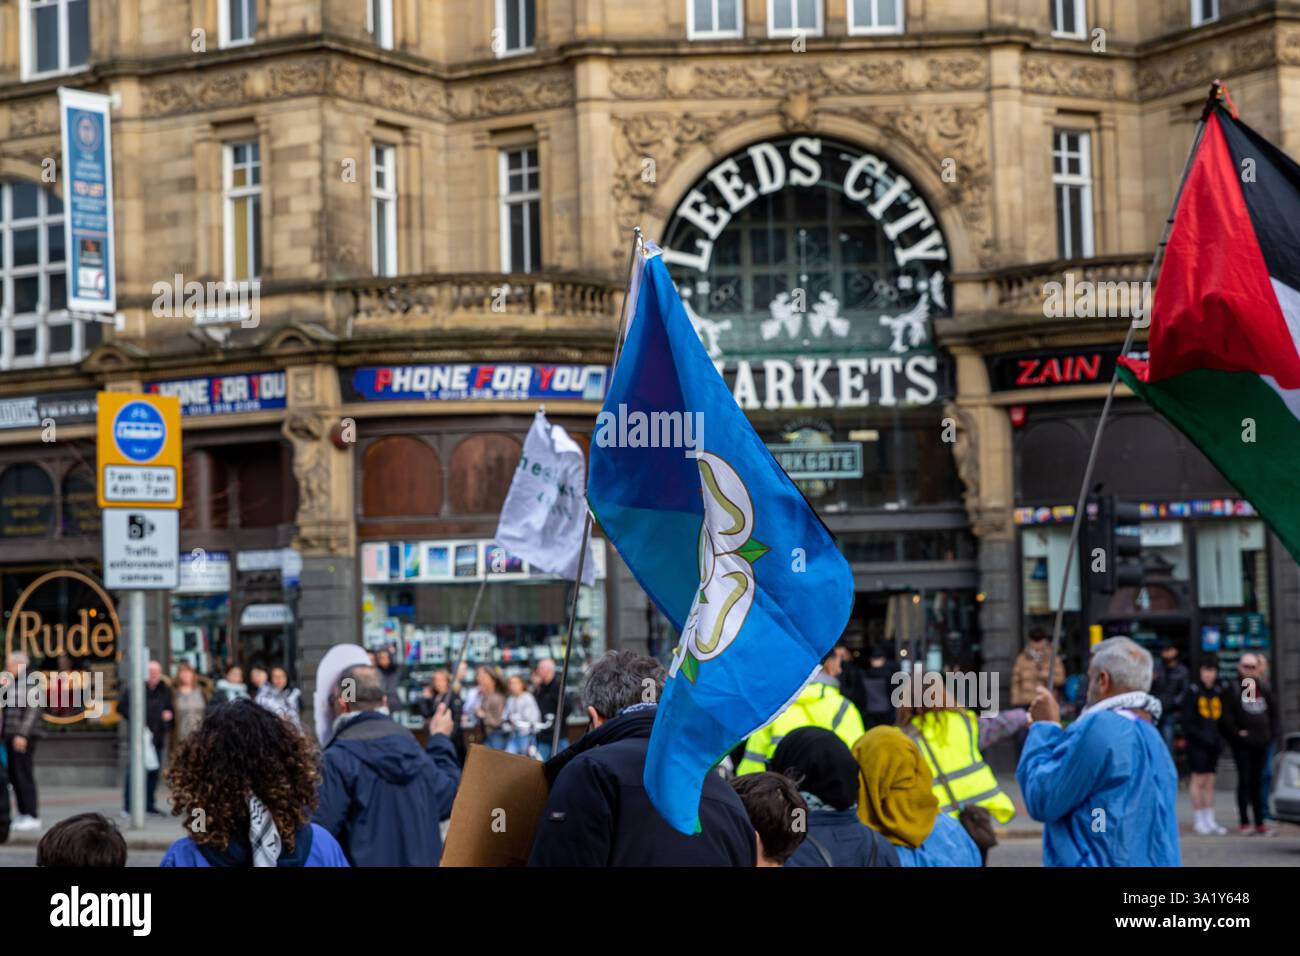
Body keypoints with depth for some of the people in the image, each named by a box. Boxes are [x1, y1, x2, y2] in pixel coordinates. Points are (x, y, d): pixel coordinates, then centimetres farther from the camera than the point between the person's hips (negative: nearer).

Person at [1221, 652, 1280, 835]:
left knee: (1258, 781, 8)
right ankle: (1244, 822, 2)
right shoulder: (1232, 688, -2)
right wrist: (1236, 732, -15)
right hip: (1242, 743, -4)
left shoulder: (1264, 688, 13)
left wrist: (1273, 732, 6)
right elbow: (1226, 714, -8)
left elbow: (1273, 711, 17)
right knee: (1245, 780, -3)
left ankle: (1260, 822, 11)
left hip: (1261, 741, 4)